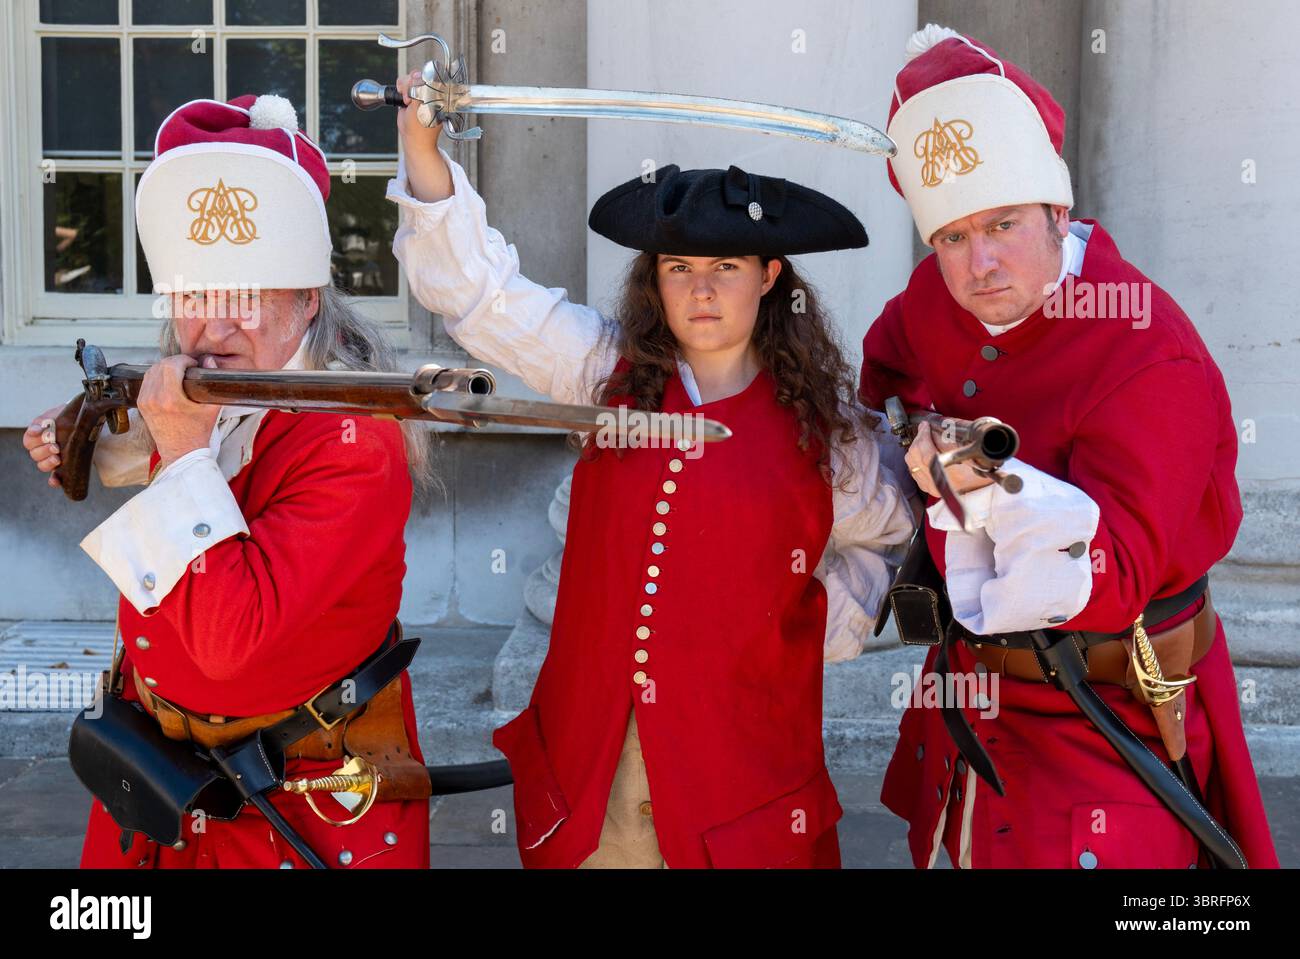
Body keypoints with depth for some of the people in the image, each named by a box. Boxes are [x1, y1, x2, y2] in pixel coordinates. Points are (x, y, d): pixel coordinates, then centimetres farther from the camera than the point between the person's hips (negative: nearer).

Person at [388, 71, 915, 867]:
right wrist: (423, 148, -9)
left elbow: (884, 540, 16)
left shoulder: (819, 418, -1)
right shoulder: (612, 371, 2)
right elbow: (480, 290, -1)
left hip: (742, 753, -2)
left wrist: (826, 623, 4)